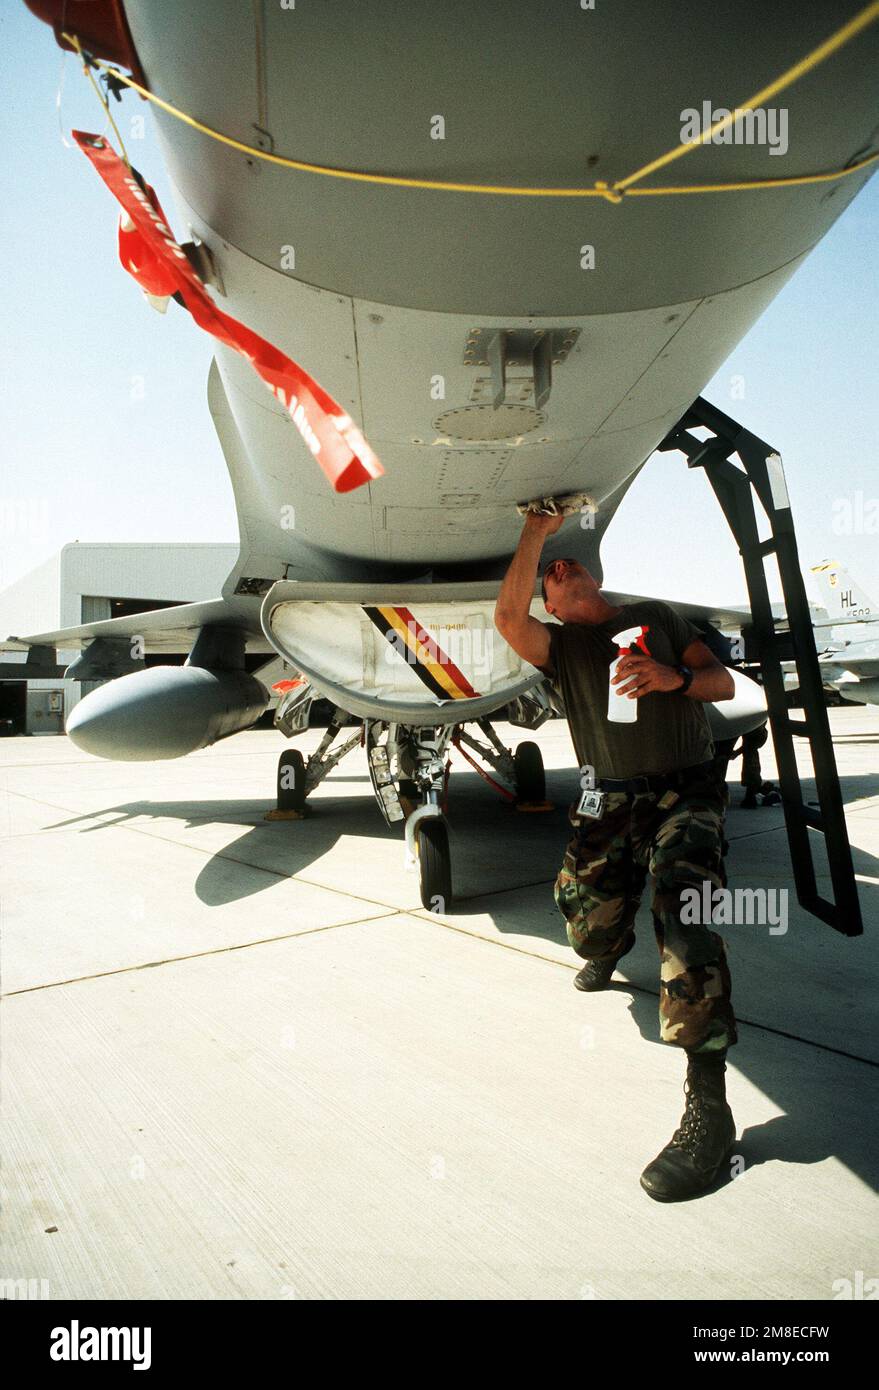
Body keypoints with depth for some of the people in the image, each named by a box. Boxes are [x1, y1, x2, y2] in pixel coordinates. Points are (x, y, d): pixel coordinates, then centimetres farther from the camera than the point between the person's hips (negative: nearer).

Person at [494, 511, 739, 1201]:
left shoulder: (656, 615, 13)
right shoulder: (559, 643, 10)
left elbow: (723, 683, 6)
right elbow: (509, 618, -13)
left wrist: (672, 677, -16)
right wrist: (534, 532, -10)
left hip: (687, 789, -2)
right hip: (611, 800, 2)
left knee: (684, 908, -26)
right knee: (587, 921, -9)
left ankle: (709, 1107, -26)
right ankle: (609, 951, 34)